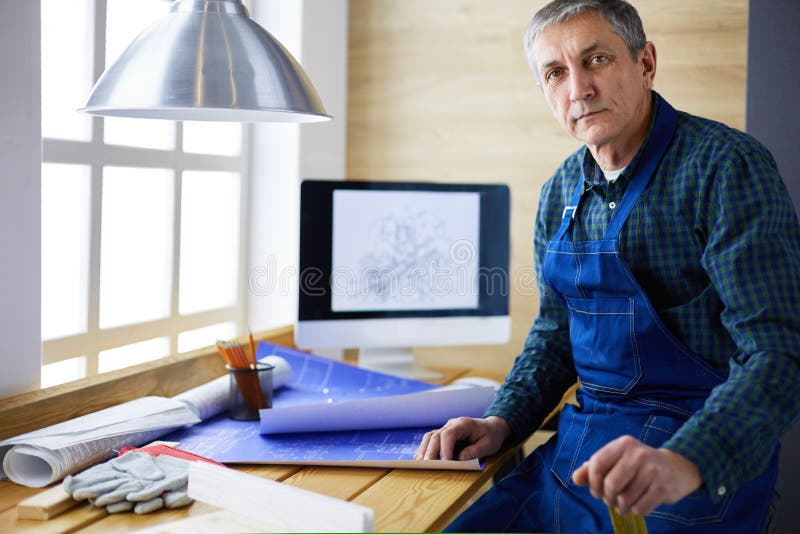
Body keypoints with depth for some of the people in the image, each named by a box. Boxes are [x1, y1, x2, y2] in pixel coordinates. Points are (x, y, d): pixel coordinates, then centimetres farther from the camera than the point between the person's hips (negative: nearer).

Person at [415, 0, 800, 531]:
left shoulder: (726, 165, -15)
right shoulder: (560, 193, 7)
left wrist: (684, 463, -37)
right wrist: (502, 422, 1)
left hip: (705, 463, -6)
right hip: (579, 443, 6)